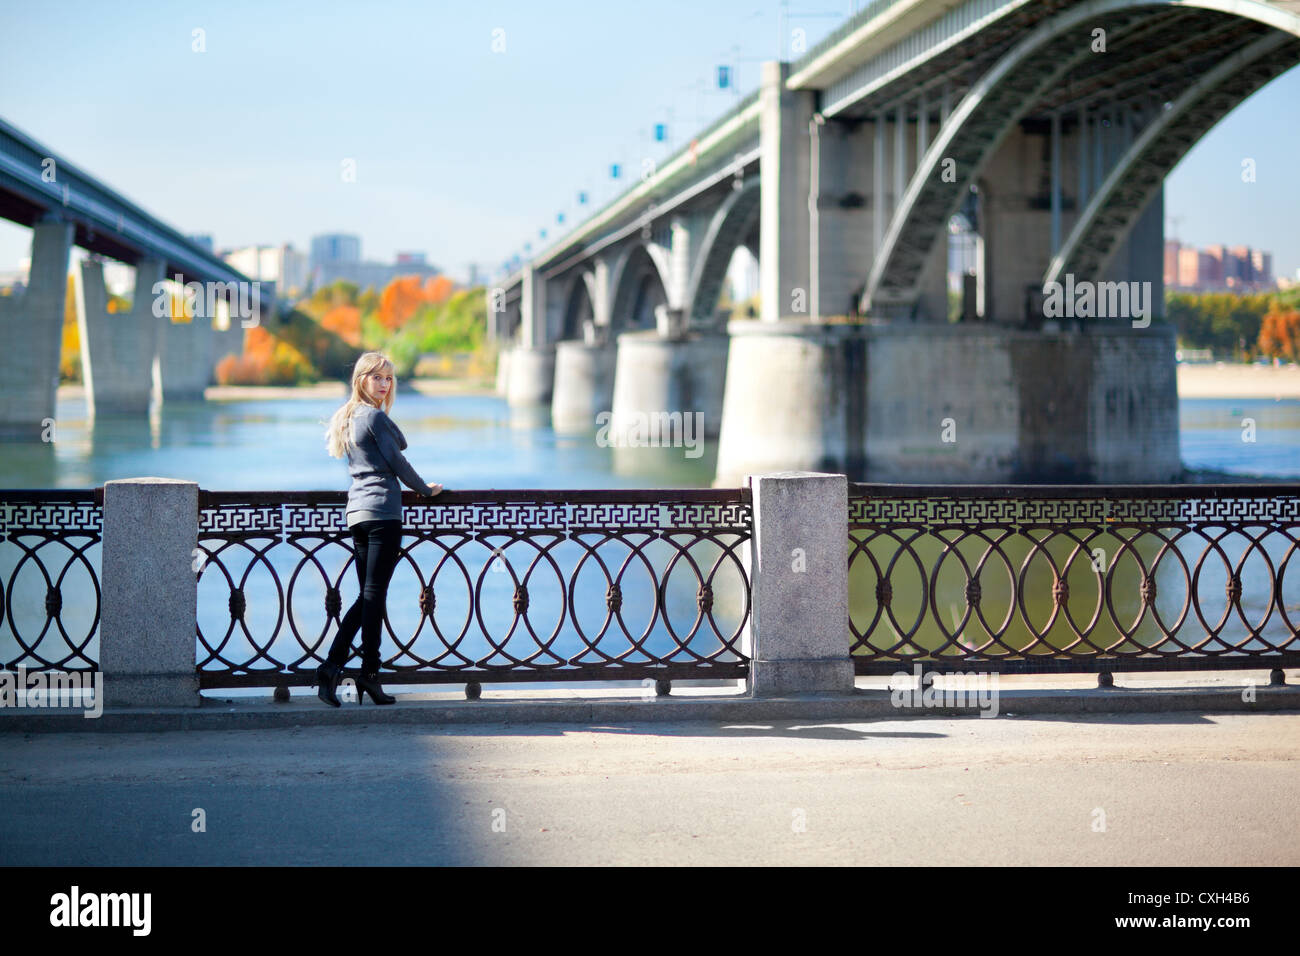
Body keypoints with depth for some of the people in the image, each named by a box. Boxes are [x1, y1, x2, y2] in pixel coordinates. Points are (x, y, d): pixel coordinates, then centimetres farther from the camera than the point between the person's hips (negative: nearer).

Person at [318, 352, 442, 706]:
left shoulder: (348, 417, 19)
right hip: (382, 510, -9)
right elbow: (396, 460, -5)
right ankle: (370, 673, -2)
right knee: (374, 594, -5)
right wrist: (425, 489, 10)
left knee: (367, 595, 10)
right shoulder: (376, 416, -9)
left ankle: (332, 666, 1)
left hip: (356, 510, 9)